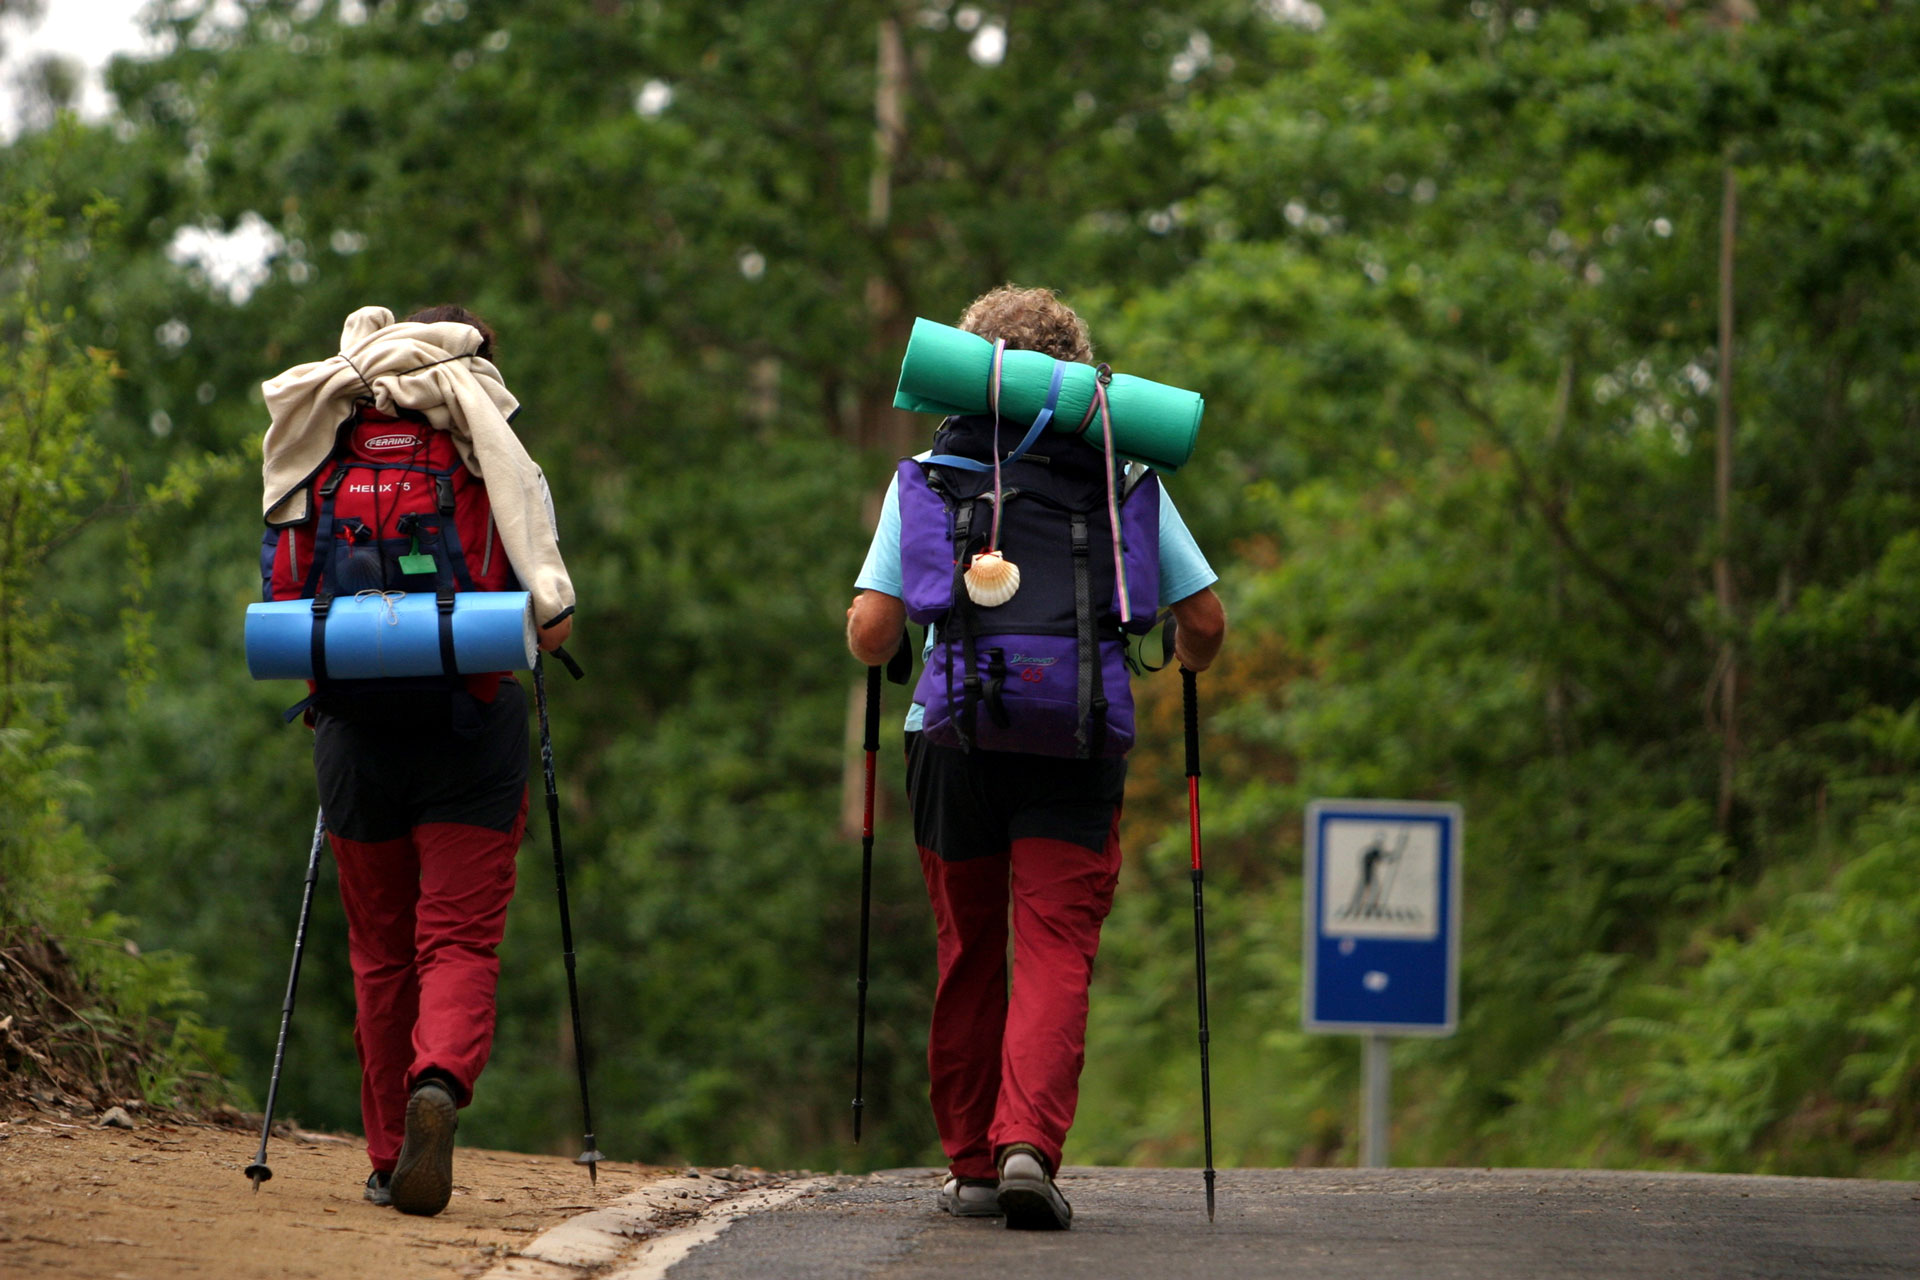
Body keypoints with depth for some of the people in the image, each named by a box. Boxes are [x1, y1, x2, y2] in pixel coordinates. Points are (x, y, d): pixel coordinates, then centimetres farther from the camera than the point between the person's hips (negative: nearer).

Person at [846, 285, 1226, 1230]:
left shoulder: (929, 475, 6)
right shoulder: (1123, 474, 8)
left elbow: (869, 634, 0)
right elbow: (1205, 623, 7)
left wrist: (878, 650, 23)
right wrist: (1187, 663, 30)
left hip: (956, 737, 1)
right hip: (1079, 748, -1)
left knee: (968, 957, 14)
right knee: (1057, 951, -2)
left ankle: (971, 1165, 20)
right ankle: (1028, 1145, -21)